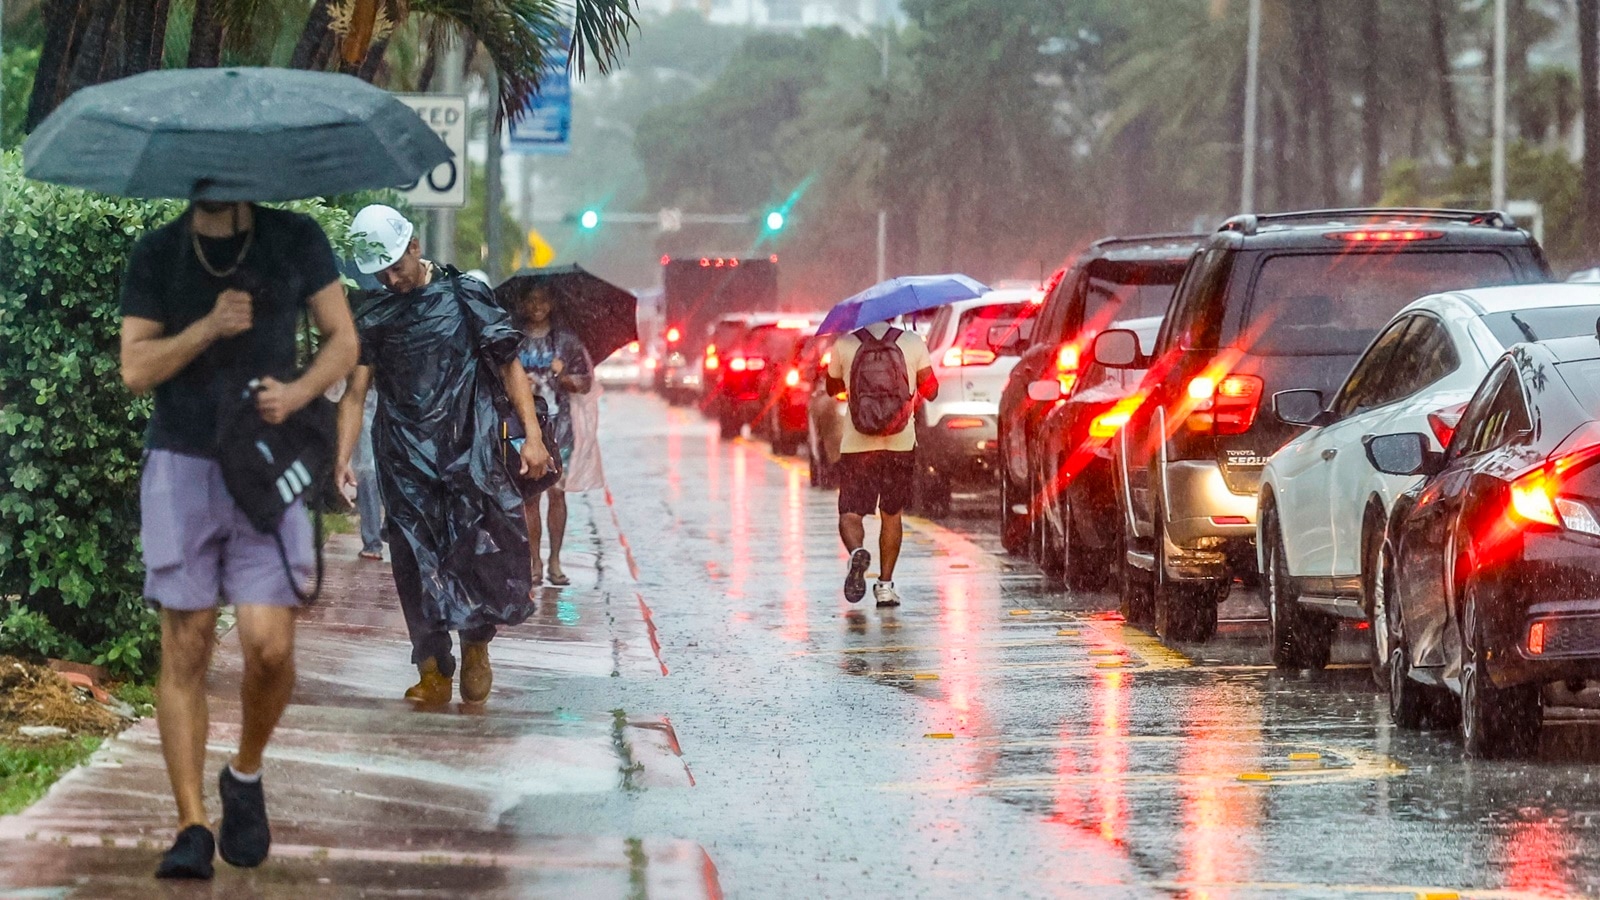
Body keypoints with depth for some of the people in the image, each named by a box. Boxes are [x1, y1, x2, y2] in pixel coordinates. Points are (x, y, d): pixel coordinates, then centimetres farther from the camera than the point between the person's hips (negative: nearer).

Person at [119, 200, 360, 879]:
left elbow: (343, 340, 9)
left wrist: (299, 391, -10)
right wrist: (208, 328, -15)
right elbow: (135, 369, 0)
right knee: (186, 648, -4)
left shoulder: (295, 241, 6)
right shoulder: (157, 254, 4)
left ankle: (246, 775, 17)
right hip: (180, 466, 0)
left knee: (269, 646, -11)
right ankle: (192, 828, -1)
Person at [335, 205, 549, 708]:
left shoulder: (466, 297, 3)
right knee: (417, 563, -1)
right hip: (406, 463, 2)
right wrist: (342, 458, -6)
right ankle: (434, 672, 6)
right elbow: (356, 392, 6)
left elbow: (508, 366, 4)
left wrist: (532, 435, -4)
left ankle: (476, 641, 14)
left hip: (468, 453, -2)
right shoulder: (373, 318, 9)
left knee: (486, 547, -11)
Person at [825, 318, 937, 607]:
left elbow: (832, 387, 15)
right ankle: (885, 584, 11)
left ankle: (857, 551, -29)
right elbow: (930, 391, 3)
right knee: (892, 514, 15)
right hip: (901, 443, 1)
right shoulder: (913, 343, -1)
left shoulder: (845, 345, -1)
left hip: (856, 445, -1)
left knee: (850, 513, 2)